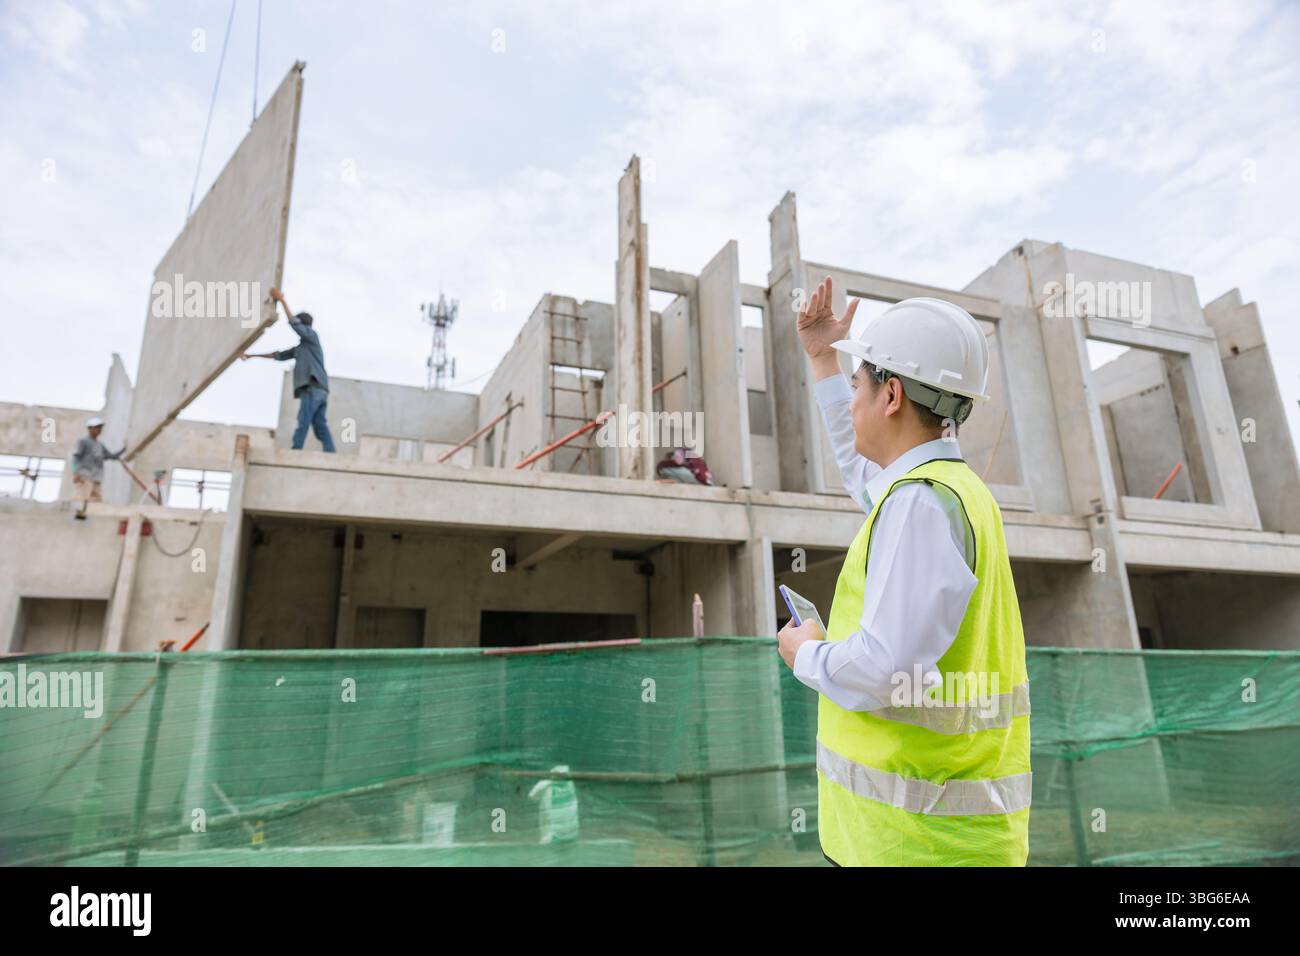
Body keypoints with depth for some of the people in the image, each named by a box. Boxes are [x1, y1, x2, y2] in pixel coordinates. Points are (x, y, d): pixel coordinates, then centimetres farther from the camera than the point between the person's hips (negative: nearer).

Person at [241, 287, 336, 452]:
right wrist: (253, 355, 38)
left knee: (303, 422, -16)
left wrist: (282, 301, -2)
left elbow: (293, 323, -6)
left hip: (313, 387, -9)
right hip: (317, 389, 9)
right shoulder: (301, 347, 30)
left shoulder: (312, 335, 9)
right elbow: (278, 355, 35)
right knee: (321, 426, -4)